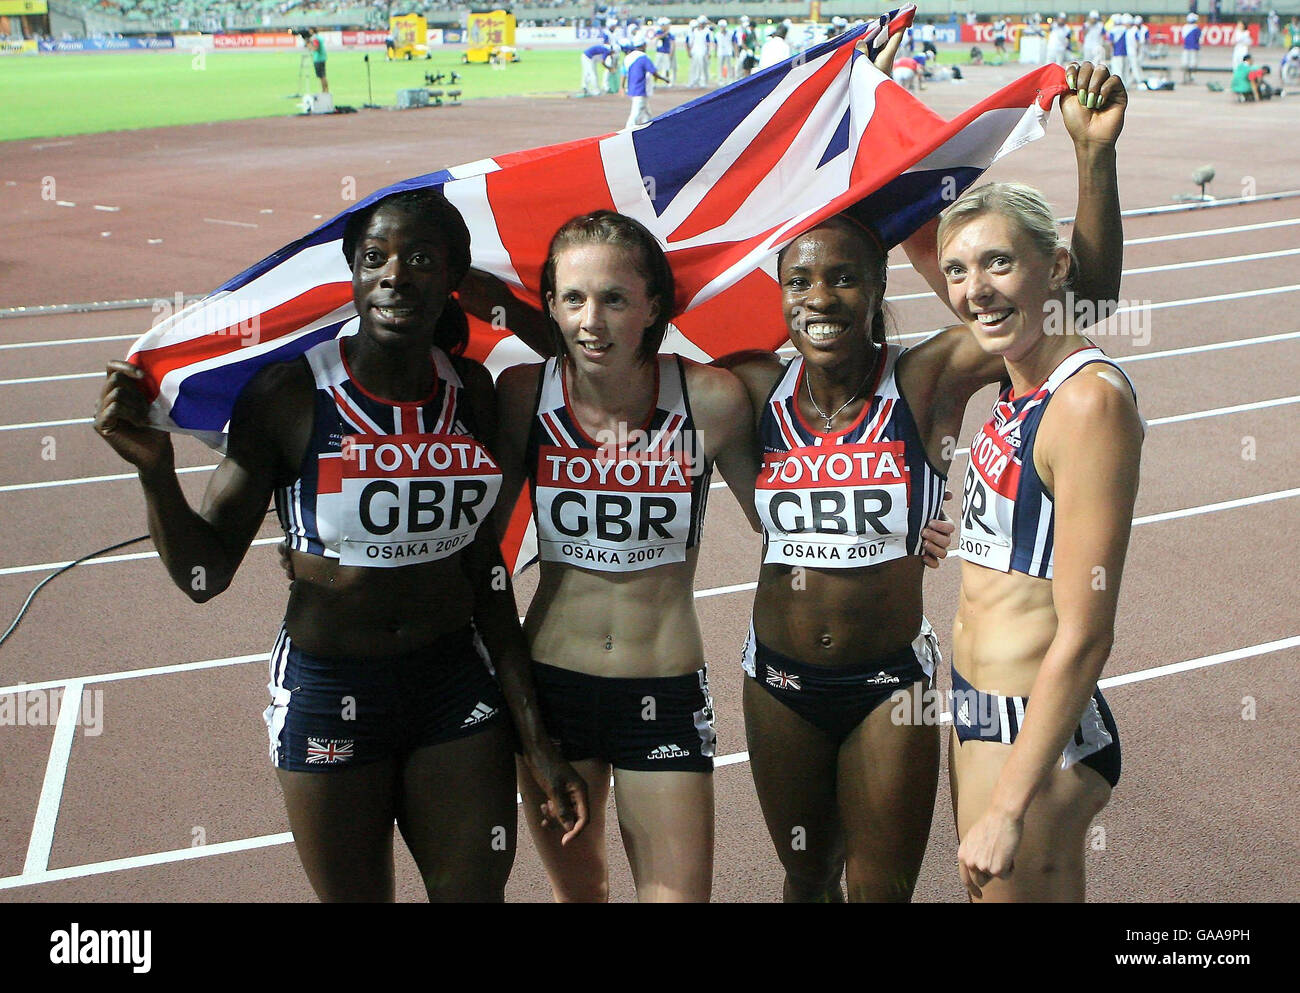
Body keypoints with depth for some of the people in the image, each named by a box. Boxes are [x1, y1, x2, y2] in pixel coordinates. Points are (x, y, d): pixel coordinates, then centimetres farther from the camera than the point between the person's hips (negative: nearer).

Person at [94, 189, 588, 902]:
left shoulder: (470, 389, -2)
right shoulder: (290, 395, -14)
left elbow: (482, 565, 4)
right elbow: (204, 575, -12)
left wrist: (536, 740, 5)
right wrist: (153, 467, -30)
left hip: (457, 684, 3)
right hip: (328, 692, -3)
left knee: (477, 891, 13)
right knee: (356, 894, 15)